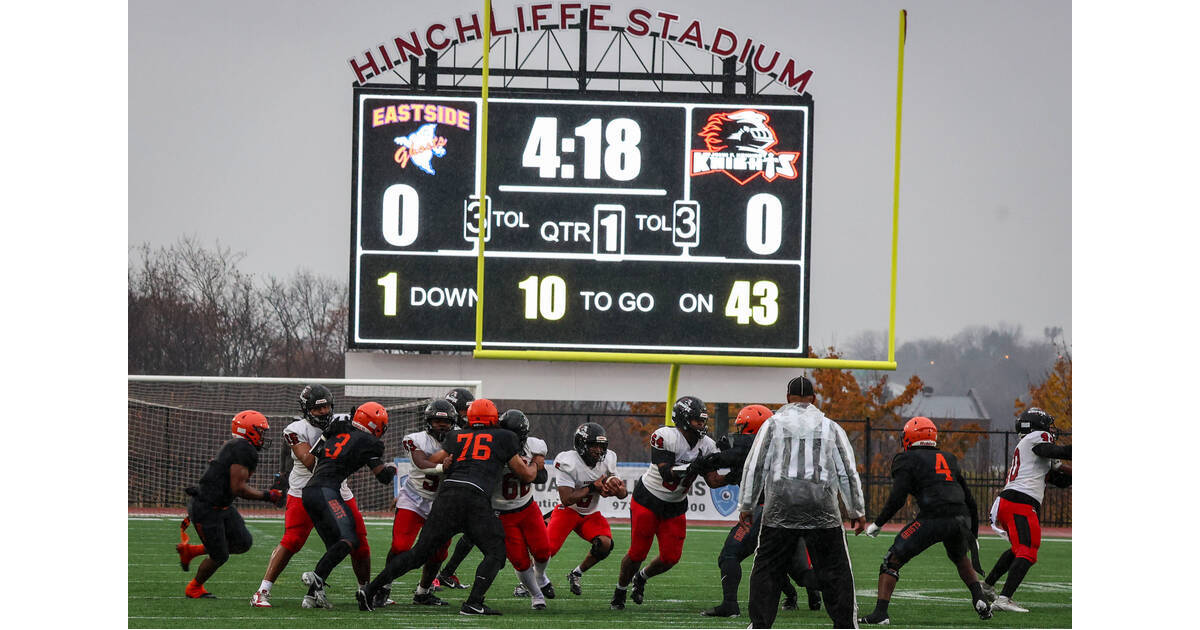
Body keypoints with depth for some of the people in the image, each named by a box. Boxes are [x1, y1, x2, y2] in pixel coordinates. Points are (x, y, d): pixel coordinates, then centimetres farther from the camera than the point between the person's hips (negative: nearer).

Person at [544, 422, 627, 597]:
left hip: (591, 514, 4)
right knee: (548, 548, -20)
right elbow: (567, 499, -28)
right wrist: (593, 487, -30)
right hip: (568, 511, -4)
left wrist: (619, 489, -27)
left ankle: (576, 574, 4)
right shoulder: (567, 462, -25)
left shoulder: (607, 460, -9)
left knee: (605, 544, -20)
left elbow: (622, 494, -2)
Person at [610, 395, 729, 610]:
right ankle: (620, 590, 23)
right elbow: (666, 474, -30)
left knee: (671, 558, 1)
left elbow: (713, 481, -6)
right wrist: (691, 467, -43)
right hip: (648, 501, -5)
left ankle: (641, 578, 32)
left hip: (675, 507, 5)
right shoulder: (666, 437, -23)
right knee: (638, 553, -2)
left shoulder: (706, 445, -4)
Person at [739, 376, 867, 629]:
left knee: (767, 570, 7)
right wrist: (857, 512, 16)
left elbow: (755, 468, 3)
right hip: (822, 510, 1)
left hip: (781, 509, -1)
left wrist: (746, 506, 10)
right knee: (835, 571, 7)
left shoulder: (773, 424, 5)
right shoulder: (830, 428, 10)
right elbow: (848, 473, 10)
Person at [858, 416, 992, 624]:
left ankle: (880, 612, -3)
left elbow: (897, 498, -5)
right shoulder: (948, 459, 25)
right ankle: (980, 601, 21)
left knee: (892, 561, 6)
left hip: (932, 519, -5)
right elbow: (969, 499, 27)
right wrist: (972, 534, 35)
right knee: (961, 560, 34)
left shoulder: (907, 460, 8)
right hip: (961, 519, 5)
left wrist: (877, 524, 6)